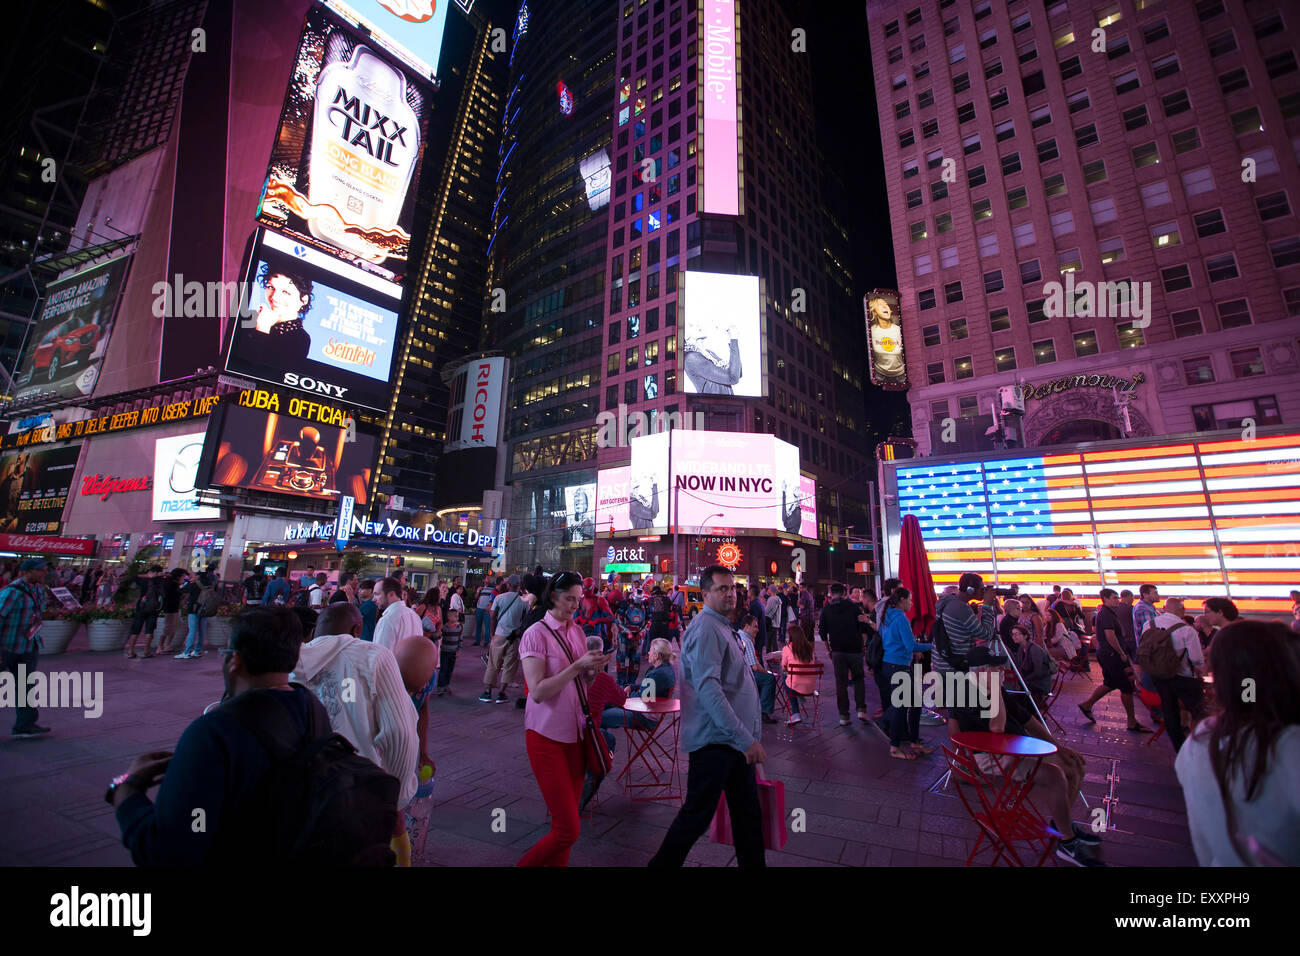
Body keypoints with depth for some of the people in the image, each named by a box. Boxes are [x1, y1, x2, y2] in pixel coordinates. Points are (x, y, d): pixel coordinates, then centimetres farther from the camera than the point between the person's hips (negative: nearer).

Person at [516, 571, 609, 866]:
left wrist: (594, 670, -6)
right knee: (567, 830, -2)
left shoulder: (577, 631, 6)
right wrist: (577, 666, -26)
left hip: (576, 733, 6)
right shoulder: (536, 634, -14)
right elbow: (537, 691, -21)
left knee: (567, 824, 15)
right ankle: (525, 864, 20)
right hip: (548, 737, -6)